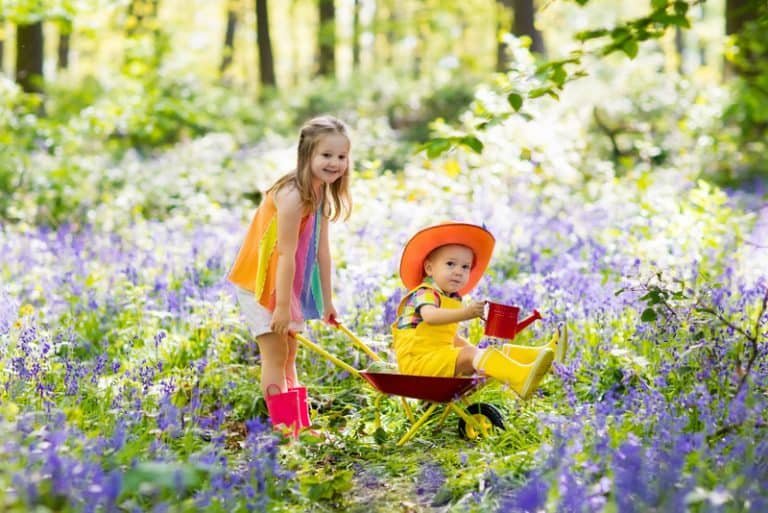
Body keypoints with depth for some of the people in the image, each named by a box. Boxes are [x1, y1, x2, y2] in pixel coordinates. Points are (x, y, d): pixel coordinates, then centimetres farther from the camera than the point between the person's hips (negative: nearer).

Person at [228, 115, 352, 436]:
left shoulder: (322, 194, 2)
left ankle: (300, 427, 22)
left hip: (287, 283, 10)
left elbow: (321, 251, 6)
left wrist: (327, 301, 8)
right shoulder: (293, 196, -26)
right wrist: (282, 307, -25)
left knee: (288, 356, 14)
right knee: (275, 353, -7)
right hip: (260, 281, -10)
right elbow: (286, 254, -26)